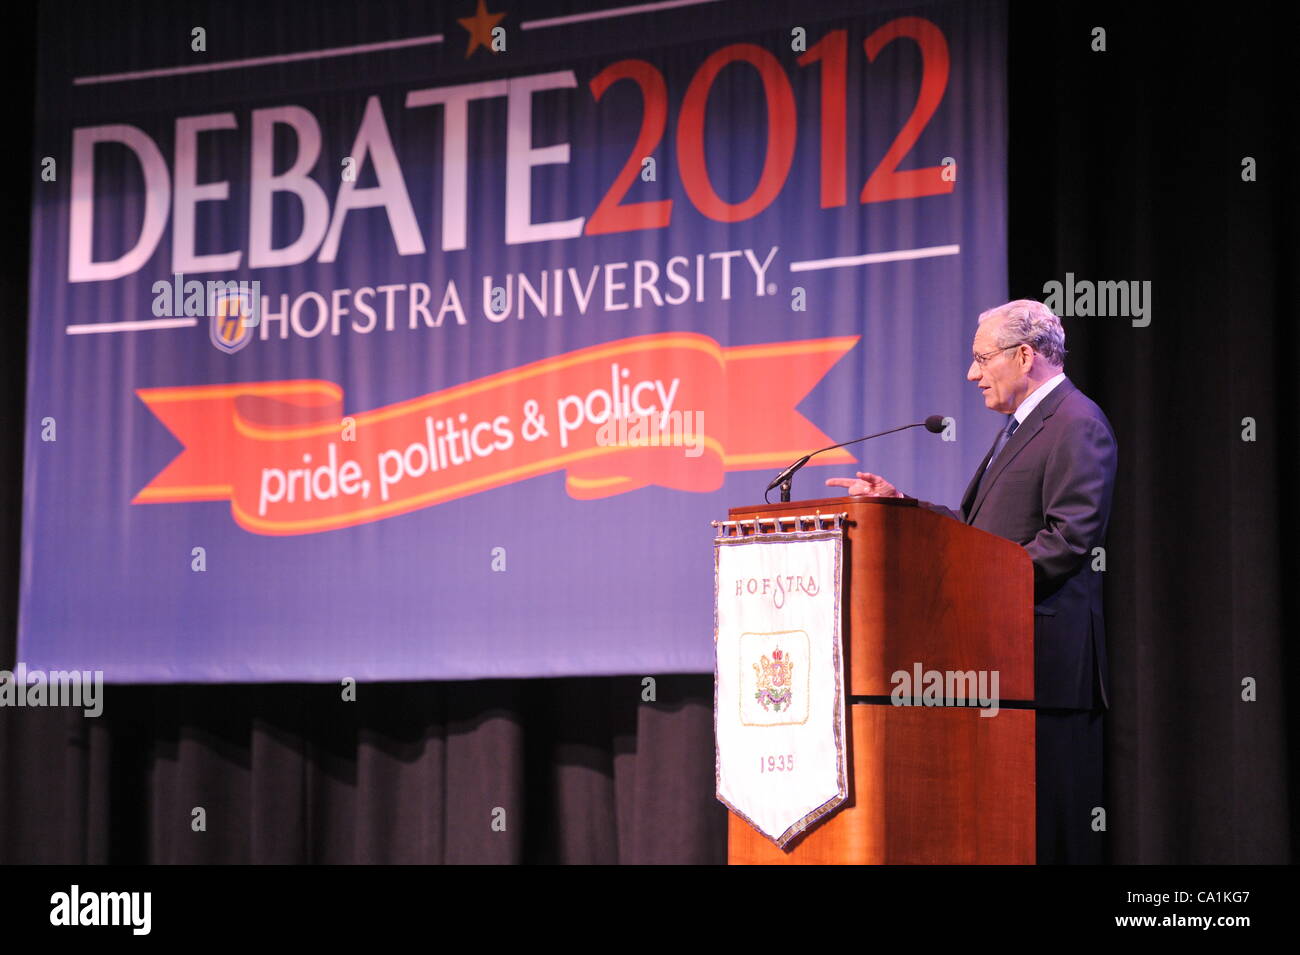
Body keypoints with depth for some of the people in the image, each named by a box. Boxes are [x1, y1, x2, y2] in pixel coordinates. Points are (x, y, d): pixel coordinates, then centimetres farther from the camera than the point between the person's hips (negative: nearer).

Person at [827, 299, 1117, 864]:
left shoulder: (1077, 425, -10)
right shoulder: (1021, 425, 22)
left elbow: (1070, 537, -20)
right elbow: (979, 527, 22)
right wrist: (897, 503, 13)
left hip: (1048, 650, -10)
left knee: (1053, 824, -7)